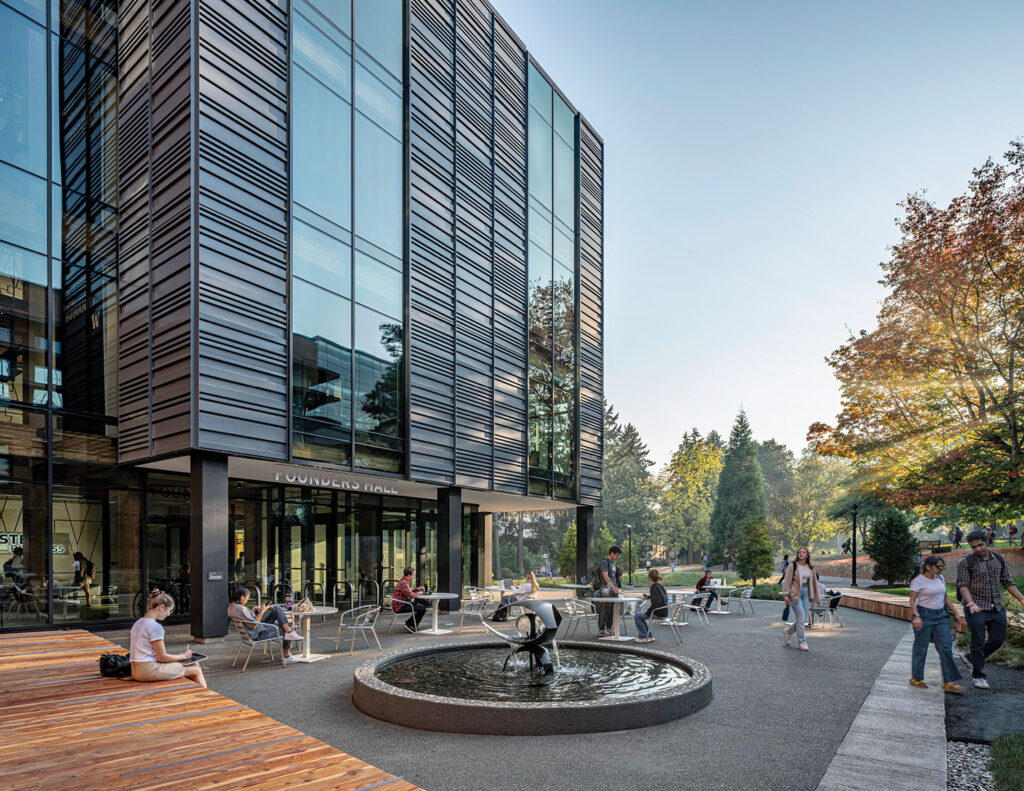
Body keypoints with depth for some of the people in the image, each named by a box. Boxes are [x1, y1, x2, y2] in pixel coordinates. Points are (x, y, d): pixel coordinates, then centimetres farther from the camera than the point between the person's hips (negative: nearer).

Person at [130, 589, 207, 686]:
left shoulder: (137, 624, 12)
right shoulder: (155, 627, -17)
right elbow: (162, 657, -15)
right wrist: (183, 656, 0)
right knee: (196, 670, -1)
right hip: (150, 670, -10)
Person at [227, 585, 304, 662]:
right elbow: (253, 626, -27)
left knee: (276, 608, 7)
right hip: (259, 634, -10)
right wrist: (262, 612, -19)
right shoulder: (240, 609, -30)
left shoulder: (231, 607, 1)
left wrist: (255, 609, 5)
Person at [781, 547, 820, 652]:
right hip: (795, 593, -5)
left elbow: (813, 582, 15)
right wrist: (786, 595, -12)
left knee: (804, 619, 5)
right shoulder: (792, 566, -6)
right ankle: (802, 642, 3)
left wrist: (815, 598, 14)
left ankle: (788, 631, 27)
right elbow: (787, 581, -6)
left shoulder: (810, 568, 9)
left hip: (805, 592, 6)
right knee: (801, 617, -9)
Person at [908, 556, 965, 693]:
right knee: (921, 648, 1)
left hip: (941, 616, 6)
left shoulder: (940, 578, 12)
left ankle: (949, 682, 1)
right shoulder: (918, 581, -9)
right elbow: (912, 600, -12)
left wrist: (956, 614, 17)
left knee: (946, 648, -2)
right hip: (924, 616, -6)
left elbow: (945, 598, 20)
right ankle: (916, 678, 14)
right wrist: (916, 616, -24)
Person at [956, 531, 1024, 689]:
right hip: (976, 608, -5)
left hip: (996, 608, 5)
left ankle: (973, 658, 31)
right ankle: (979, 676, 8)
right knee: (978, 641, -3)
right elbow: (963, 585, -12)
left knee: (998, 638, 8)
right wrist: (971, 603, -26)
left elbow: (1007, 582, 13)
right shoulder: (966, 562, -8)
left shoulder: (998, 559, 7)